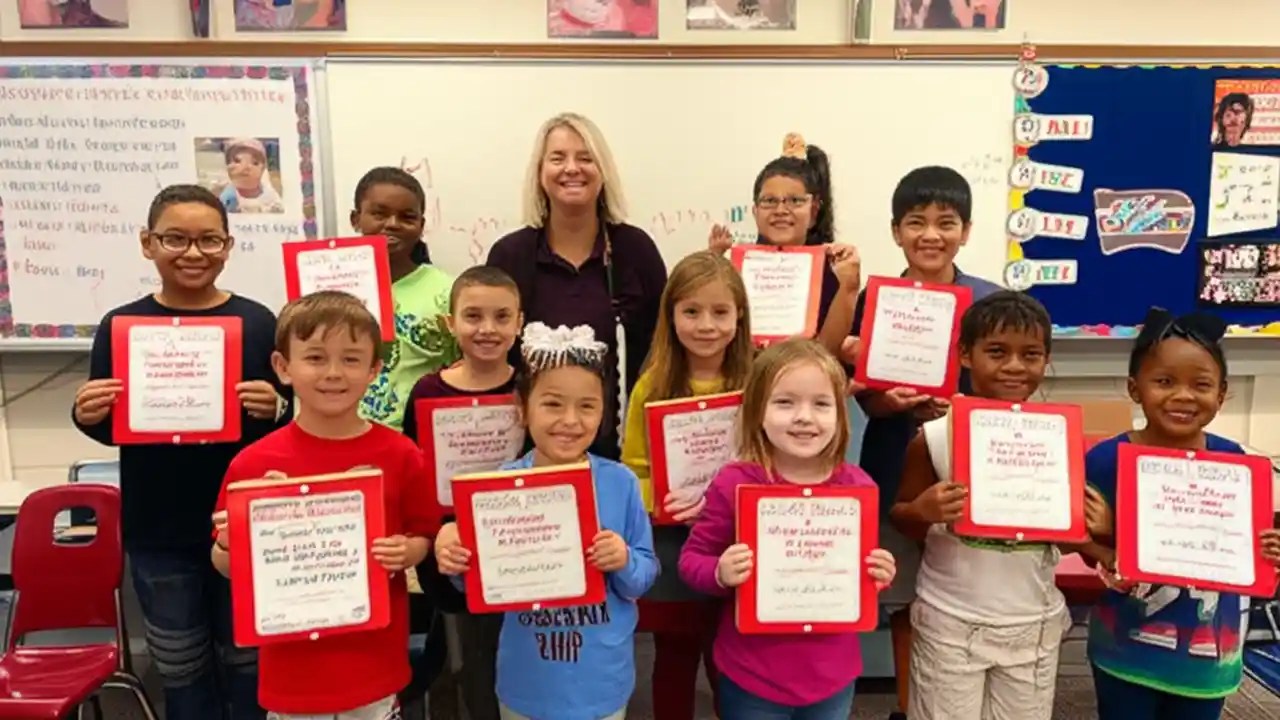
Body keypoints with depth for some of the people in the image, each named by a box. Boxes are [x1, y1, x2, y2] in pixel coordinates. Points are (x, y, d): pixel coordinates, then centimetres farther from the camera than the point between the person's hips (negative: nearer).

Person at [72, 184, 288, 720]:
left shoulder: (257, 323, -5)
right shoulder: (120, 325, -1)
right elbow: (108, 430, 7)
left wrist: (274, 409, -22)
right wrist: (86, 416, -14)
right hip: (158, 533, 2)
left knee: (249, 669, 13)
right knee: (182, 677, 16)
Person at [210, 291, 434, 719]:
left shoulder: (400, 455, -8)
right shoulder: (255, 464, -10)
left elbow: (422, 537, 3)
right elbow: (226, 565, 1)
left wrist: (406, 552, -18)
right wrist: (229, 542, -21)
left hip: (375, 664, 1)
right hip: (294, 667, 0)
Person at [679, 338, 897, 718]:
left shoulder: (858, 486, -6)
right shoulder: (735, 484, -16)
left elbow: (865, 566, 10)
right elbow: (691, 559, -7)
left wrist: (880, 574, -11)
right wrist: (720, 573, -26)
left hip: (832, 676, 3)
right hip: (752, 678, -3)